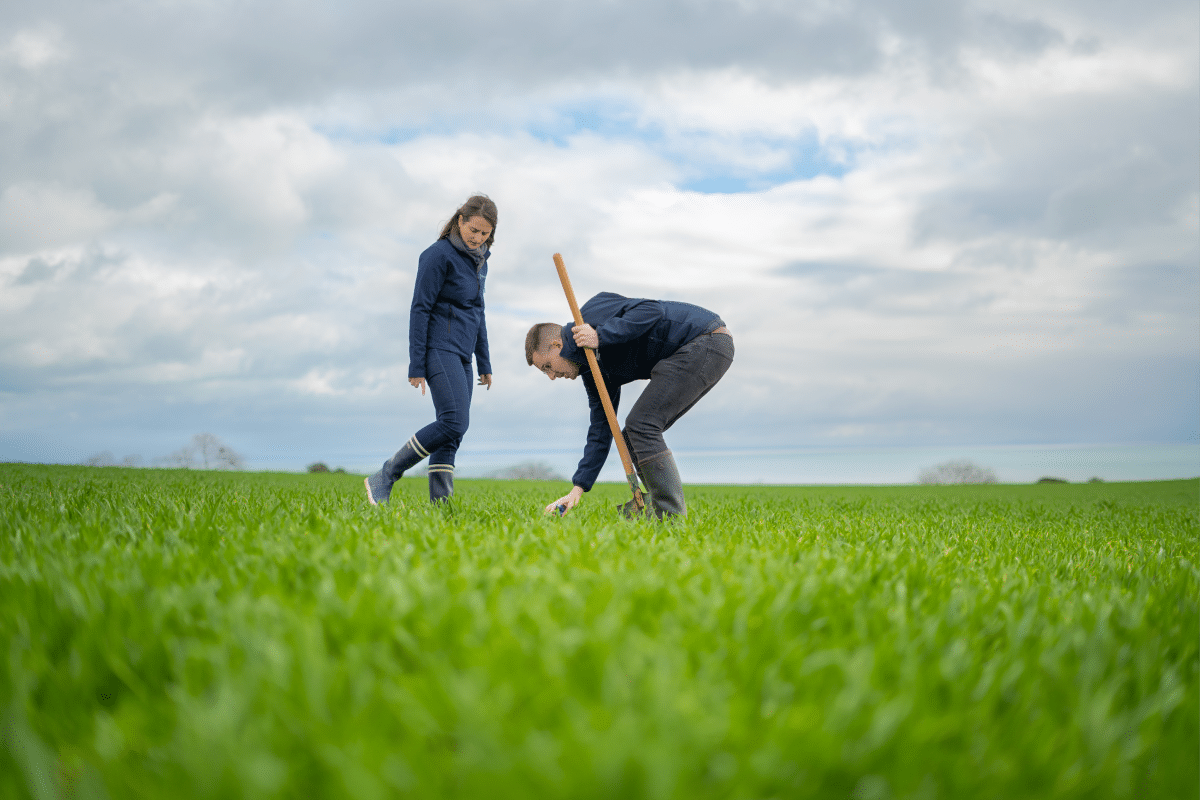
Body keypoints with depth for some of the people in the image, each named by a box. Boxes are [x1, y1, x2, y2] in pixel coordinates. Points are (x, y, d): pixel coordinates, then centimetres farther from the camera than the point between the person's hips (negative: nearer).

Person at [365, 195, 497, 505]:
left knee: (452, 432, 1)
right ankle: (383, 479, -12)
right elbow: (420, 310, -10)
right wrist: (417, 365, -14)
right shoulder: (439, 255, -8)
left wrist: (484, 364, 23)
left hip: (461, 357, 8)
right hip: (440, 349, -8)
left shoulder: (479, 261, 18)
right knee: (454, 421, -20)